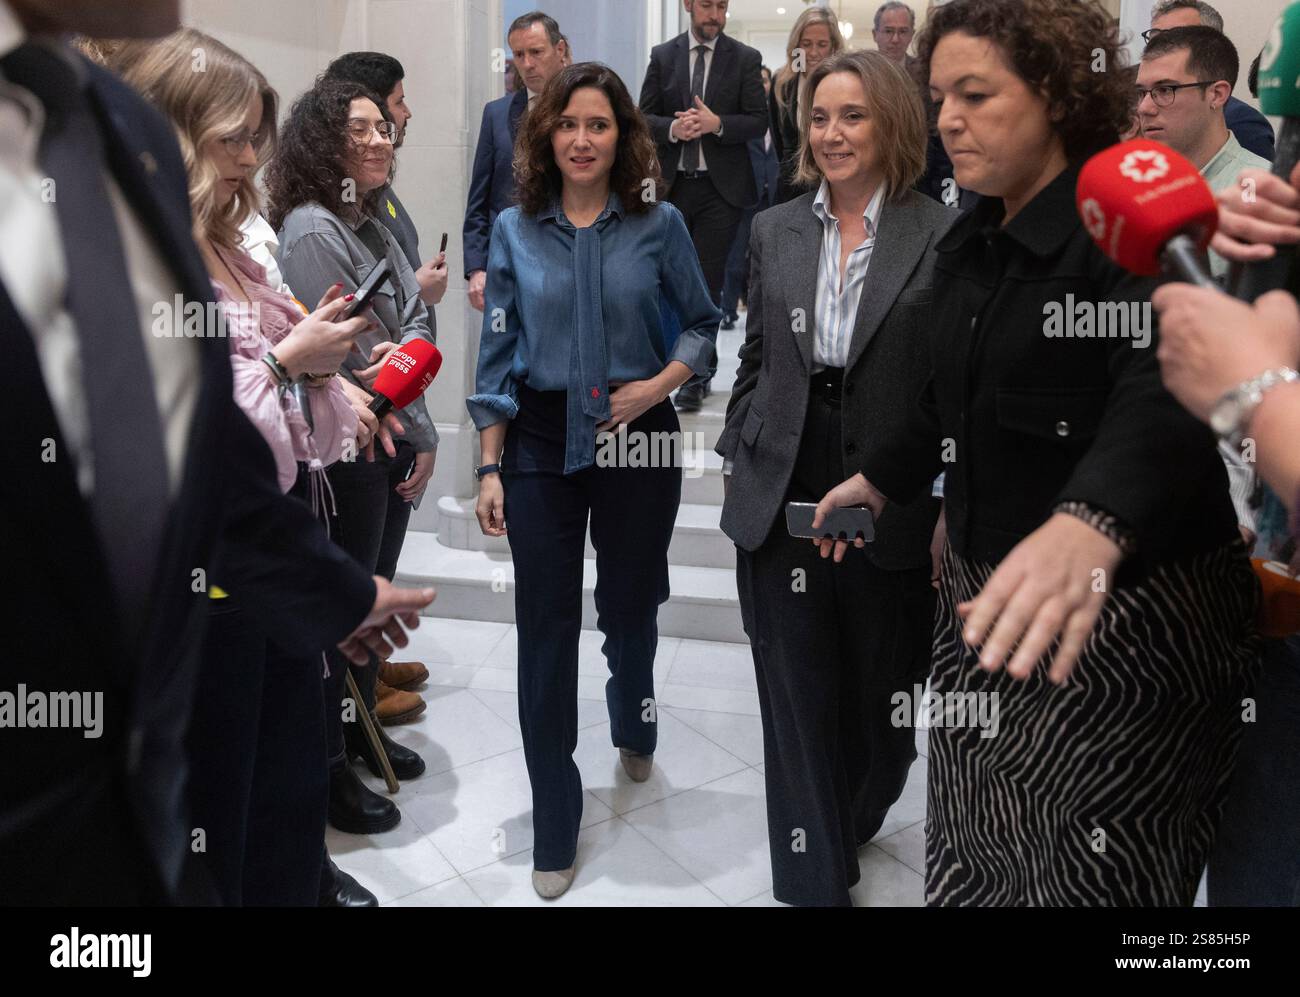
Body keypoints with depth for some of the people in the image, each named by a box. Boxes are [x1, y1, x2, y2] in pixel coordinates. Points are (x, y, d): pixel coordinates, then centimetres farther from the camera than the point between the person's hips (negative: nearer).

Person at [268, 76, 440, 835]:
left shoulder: (372, 222, 12)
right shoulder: (310, 229, -16)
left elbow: (416, 316, 10)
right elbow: (343, 356, -18)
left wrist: (410, 345, -13)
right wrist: (420, 434, -11)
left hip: (393, 444, 8)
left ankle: (360, 729, 37)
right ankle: (328, 769, 19)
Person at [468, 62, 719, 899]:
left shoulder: (660, 224, -2)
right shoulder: (515, 230, 1)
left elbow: (705, 323, 6)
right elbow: (498, 354, 2)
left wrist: (660, 385, -12)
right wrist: (490, 468, -2)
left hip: (638, 440, 0)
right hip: (541, 445, 1)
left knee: (629, 606, 15)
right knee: (546, 630, 1)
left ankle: (634, 725, 50)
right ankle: (555, 830, 15)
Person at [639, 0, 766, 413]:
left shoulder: (745, 58, 3)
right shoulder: (662, 55, 8)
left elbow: (758, 120, -1)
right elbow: (645, 117, 5)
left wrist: (716, 124, -17)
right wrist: (672, 128, -15)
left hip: (721, 187, -2)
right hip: (673, 184, 3)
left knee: (705, 282, -5)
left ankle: (696, 377, 2)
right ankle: (703, 365, 26)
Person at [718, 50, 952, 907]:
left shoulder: (942, 234, -4)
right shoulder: (775, 230, 6)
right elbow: (755, 358, 11)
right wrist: (737, 458, 8)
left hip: (893, 499, -2)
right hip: (782, 498, 2)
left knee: (883, 690, 16)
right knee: (797, 697, 6)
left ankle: (851, 822, 47)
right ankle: (815, 878, 22)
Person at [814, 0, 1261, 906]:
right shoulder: (975, 242, 10)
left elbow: (1169, 387, -35)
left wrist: (1091, 525, -53)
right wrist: (880, 481, 27)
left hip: (1127, 605, -7)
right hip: (987, 592, 8)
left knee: (1093, 870, 3)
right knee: (973, 854, 17)